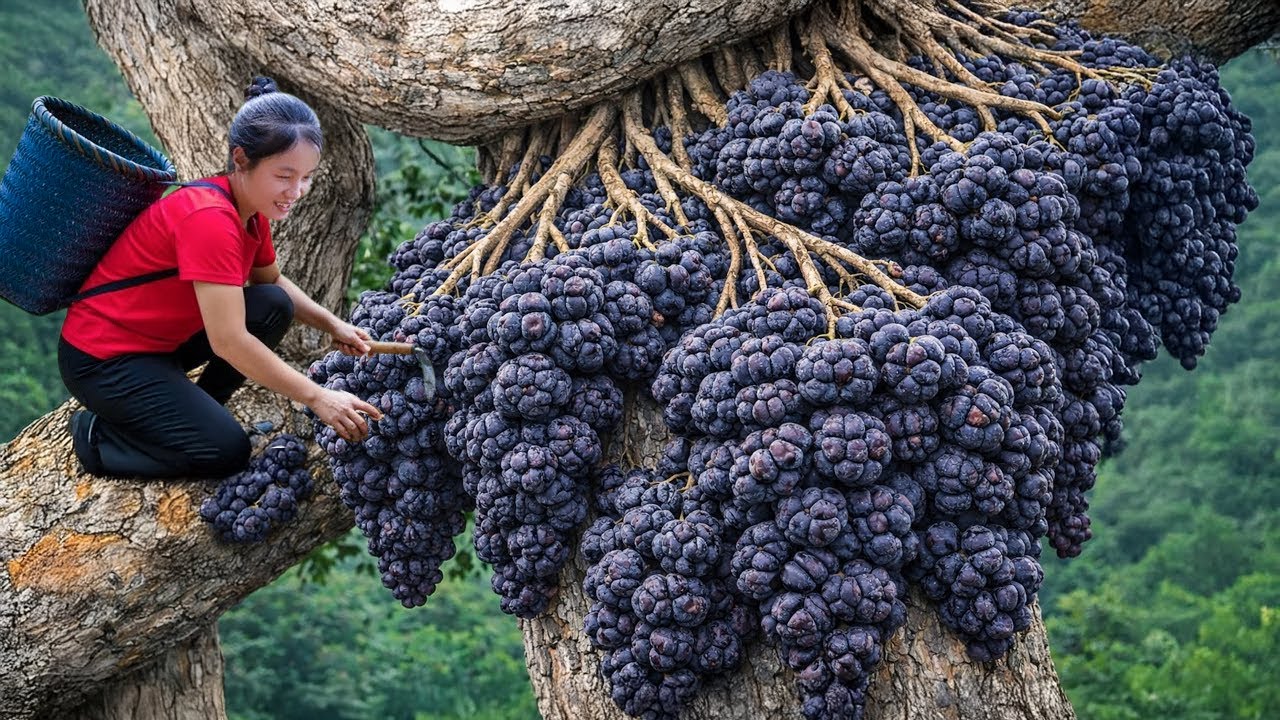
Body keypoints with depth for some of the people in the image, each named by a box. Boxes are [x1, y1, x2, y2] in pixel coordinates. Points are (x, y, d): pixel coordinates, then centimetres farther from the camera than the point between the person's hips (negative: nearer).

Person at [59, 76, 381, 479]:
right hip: (104, 360, -9)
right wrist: (316, 398, -29)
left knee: (274, 307, -4)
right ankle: (98, 434, 1)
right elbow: (229, 341, -32)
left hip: (163, 337, 9)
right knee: (226, 452, -17)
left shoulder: (250, 208, -2)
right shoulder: (209, 219, -30)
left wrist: (334, 326, 2)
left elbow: (272, 281, 18)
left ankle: (196, 408, 10)